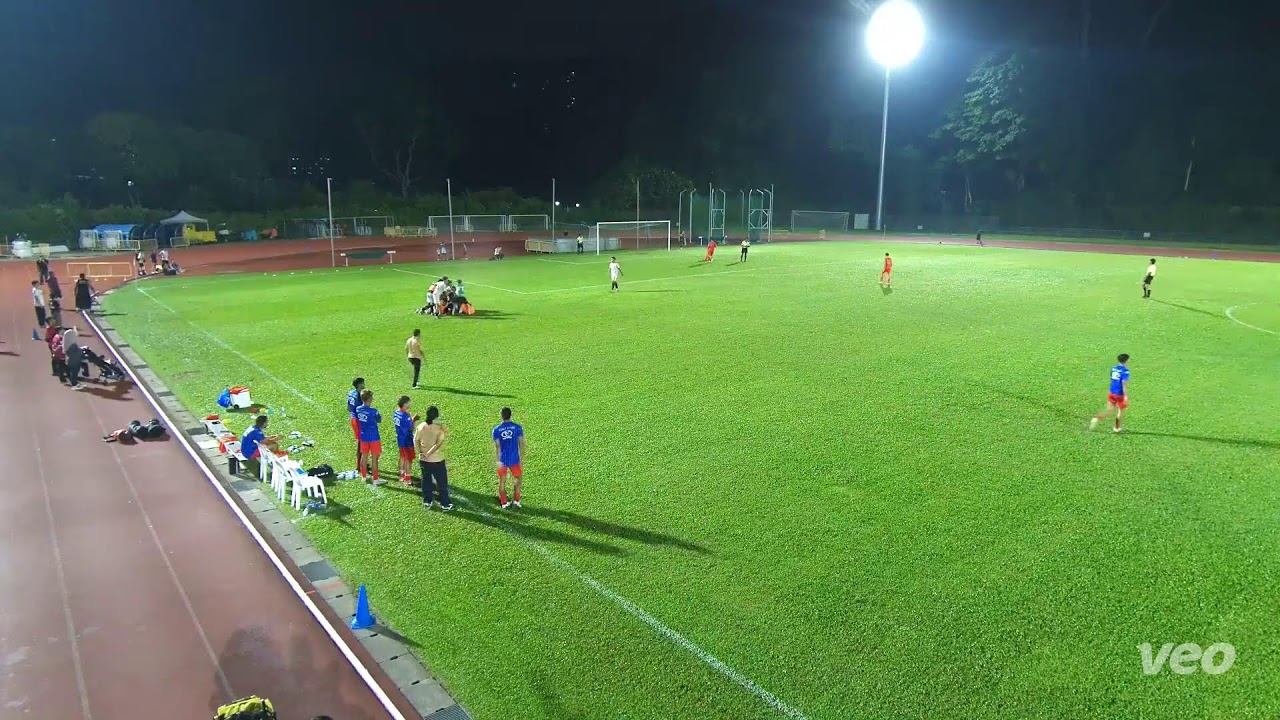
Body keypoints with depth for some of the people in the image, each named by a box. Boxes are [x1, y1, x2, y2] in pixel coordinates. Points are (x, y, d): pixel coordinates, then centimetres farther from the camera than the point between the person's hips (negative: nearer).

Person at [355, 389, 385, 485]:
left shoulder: (358, 409, -4)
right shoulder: (373, 411, -21)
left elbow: (357, 419, 9)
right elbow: (379, 420, -5)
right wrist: (379, 415, 11)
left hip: (363, 436, 6)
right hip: (373, 437, -6)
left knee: (364, 456, 16)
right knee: (374, 458, 3)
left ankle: (364, 476, 27)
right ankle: (375, 479, 8)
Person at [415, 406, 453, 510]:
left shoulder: (421, 426, -3)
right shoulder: (440, 428, -18)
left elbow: (415, 440, 0)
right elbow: (439, 444, -26)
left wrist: (420, 452, 1)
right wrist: (429, 453, -18)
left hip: (423, 460, 5)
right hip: (437, 460, -5)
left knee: (426, 481, 20)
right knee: (442, 483, 9)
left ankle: (426, 502, 31)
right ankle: (445, 504, 15)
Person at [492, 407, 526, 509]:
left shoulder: (496, 430, -5)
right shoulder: (517, 428, -6)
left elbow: (497, 446, -11)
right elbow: (521, 443, -5)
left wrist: (497, 460, -12)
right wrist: (521, 457, 5)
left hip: (502, 460, 1)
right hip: (514, 459, -1)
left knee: (502, 481, 14)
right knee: (519, 478, 18)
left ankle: (504, 503, 19)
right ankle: (516, 500, 15)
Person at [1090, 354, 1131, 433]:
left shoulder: (1113, 369, 5)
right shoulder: (1125, 371, -17)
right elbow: (1124, 384, -21)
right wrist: (1126, 396, -20)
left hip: (1111, 392, 6)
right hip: (1120, 394, -6)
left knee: (1109, 409, 9)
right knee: (1121, 410, 14)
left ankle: (1096, 418, -14)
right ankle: (1117, 428, 23)